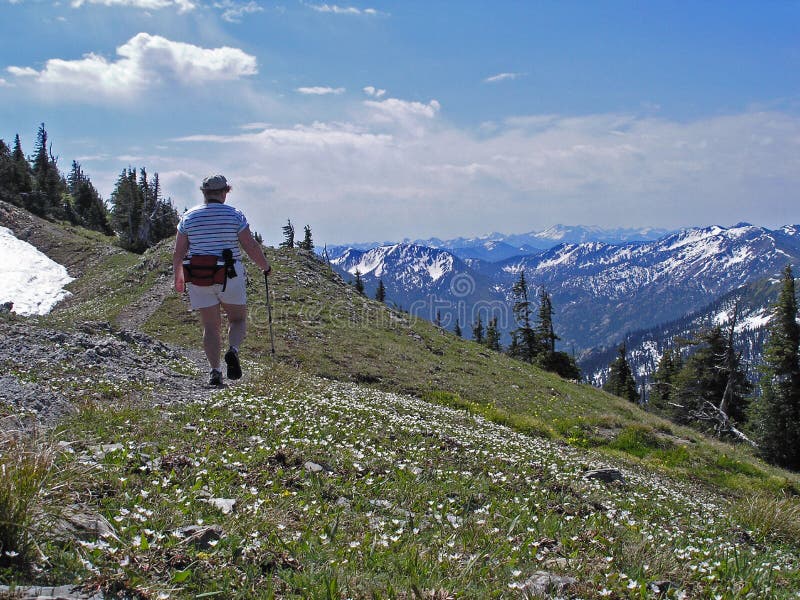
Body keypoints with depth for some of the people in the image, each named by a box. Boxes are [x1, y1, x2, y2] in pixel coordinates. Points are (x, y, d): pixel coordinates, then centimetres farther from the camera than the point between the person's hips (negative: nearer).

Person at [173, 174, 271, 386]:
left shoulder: (189, 217, 3)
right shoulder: (235, 215, -4)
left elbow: (178, 253, 4)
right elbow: (251, 247, -6)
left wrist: (178, 276, 18)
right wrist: (265, 266, 10)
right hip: (229, 277, -2)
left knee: (210, 326, 10)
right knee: (238, 318, 15)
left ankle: (215, 370, -1)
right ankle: (233, 350, -12)